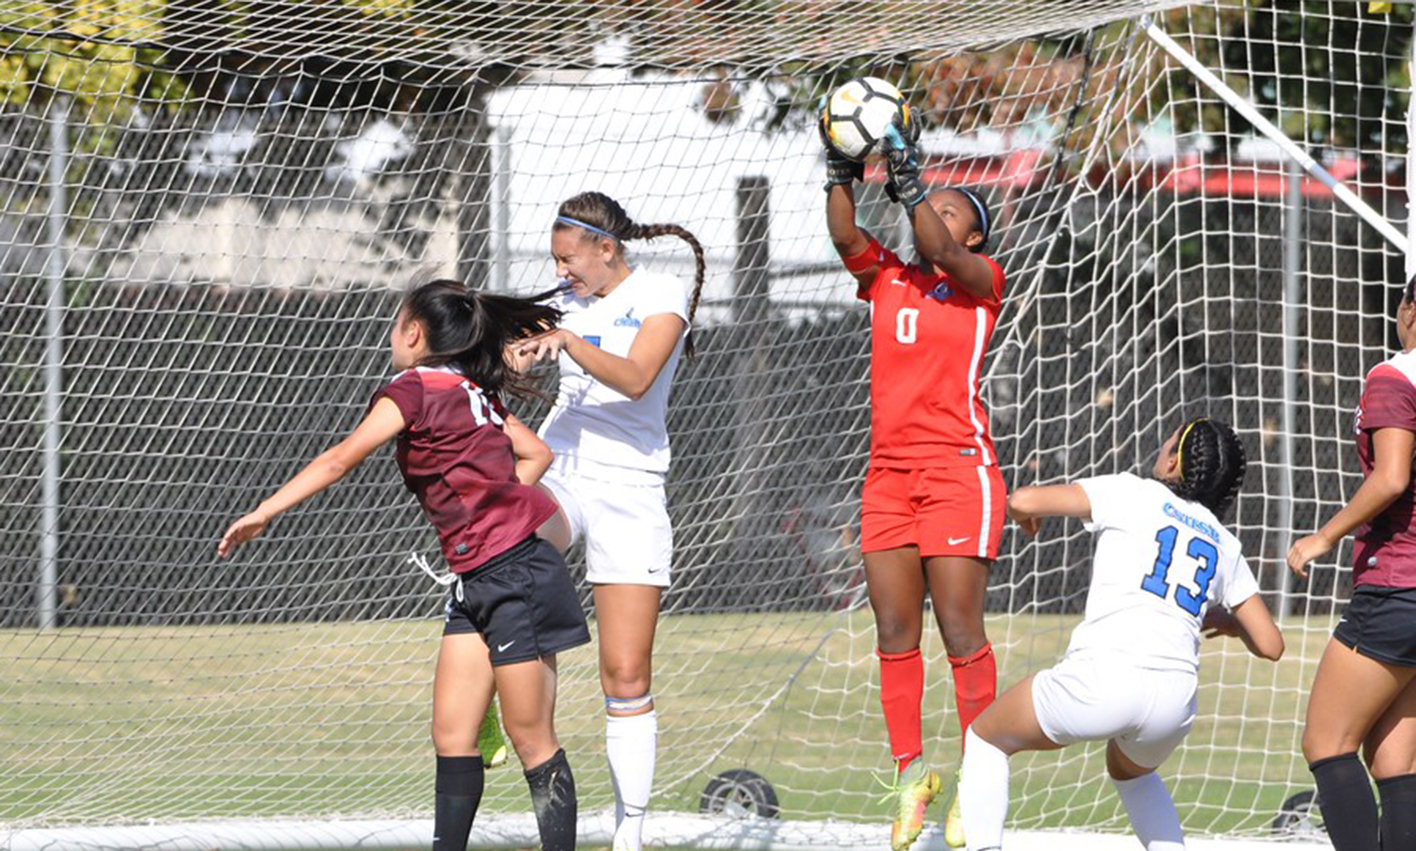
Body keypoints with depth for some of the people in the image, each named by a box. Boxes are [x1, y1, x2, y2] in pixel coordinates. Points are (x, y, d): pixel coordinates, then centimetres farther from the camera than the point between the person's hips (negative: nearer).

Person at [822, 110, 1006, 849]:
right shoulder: (886, 279, 15)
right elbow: (846, 238, 0)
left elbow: (939, 252, -16)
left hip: (958, 469, -5)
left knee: (961, 630, -7)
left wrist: (910, 182, -22)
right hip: (888, 470, 5)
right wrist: (840, 174, -11)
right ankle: (910, 771, 9)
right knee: (894, 633, 3)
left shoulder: (981, 280, 2)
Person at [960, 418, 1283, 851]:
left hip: (1101, 678, -5)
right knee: (1131, 770, 39)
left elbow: (1023, 502, 1)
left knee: (985, 737, 21)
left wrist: (1026, 514, 25)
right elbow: (1270, 645, 20)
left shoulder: (1132, 493, 9)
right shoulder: (1225, 545, 20)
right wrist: (1228, 620, 42)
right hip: (1176, 697, 5)